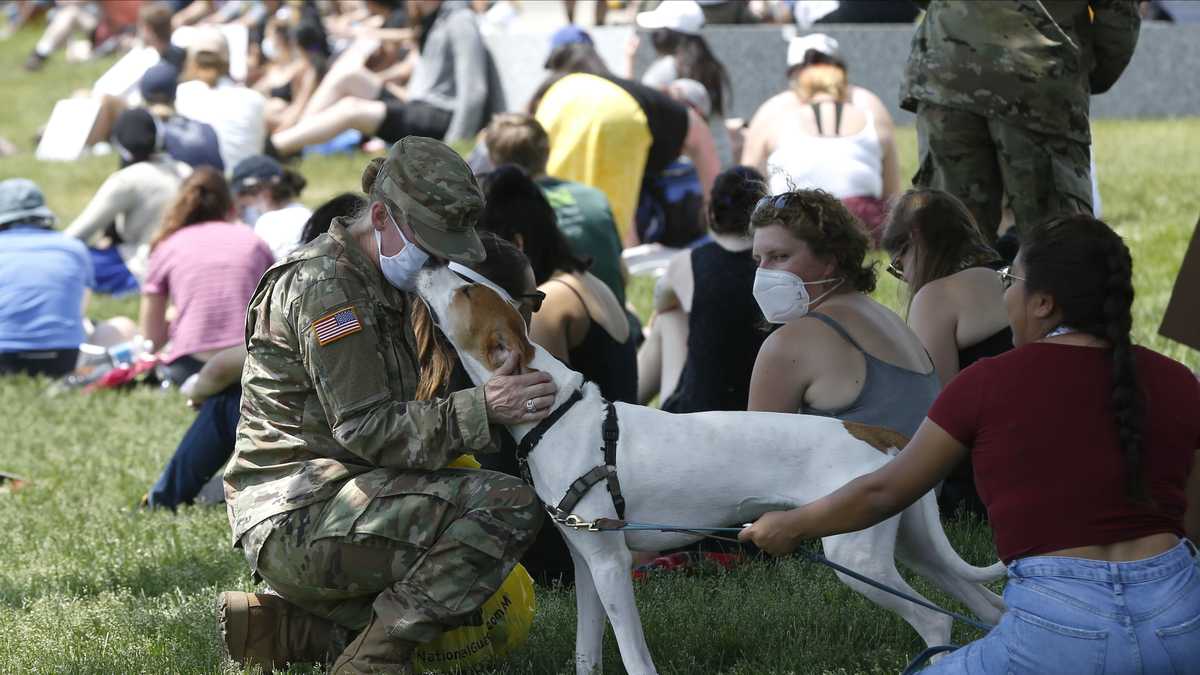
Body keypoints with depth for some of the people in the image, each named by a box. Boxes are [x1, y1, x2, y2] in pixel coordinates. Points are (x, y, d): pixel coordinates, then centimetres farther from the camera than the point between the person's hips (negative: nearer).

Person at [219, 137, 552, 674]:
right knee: (508, 505, -22)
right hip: (298, 520, -11)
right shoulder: (324, 287, -14)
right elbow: (367, 429, -21)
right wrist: (482, 409, -28)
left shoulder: (377, 286, 19)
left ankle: (280, 626, 16)